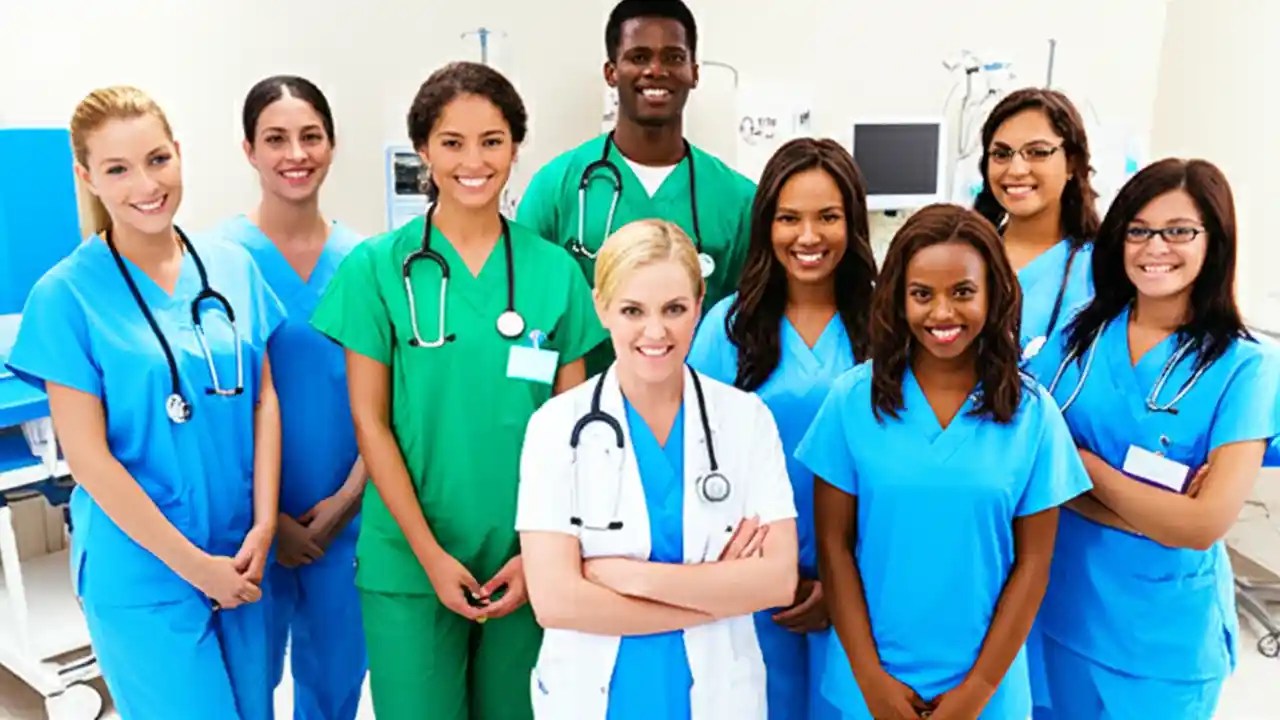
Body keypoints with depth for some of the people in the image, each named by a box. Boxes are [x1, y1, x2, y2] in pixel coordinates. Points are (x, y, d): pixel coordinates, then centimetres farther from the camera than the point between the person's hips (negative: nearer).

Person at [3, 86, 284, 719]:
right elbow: (87, 455, -12)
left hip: (241, 556, 4)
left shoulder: (232, 266, 1)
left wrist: (263, 528, -5)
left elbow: (263, 397, 3)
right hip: (142, 573, -4)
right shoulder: (66, 295, -11)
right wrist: (194, 564, -11)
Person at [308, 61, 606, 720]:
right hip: (408, 560, -1)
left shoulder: (556, 271, 0)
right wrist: (430, 554, -9)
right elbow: (370, 423, -4)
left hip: (526, 561, 2)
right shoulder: (376, 266, -5)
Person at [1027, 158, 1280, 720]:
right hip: (1060, 609, 3)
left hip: (1167, 634, -2)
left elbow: (1204, 524, -19)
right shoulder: (1076, 336, -4)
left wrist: (1081, 461, -14)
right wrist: (1157, 510, -18)